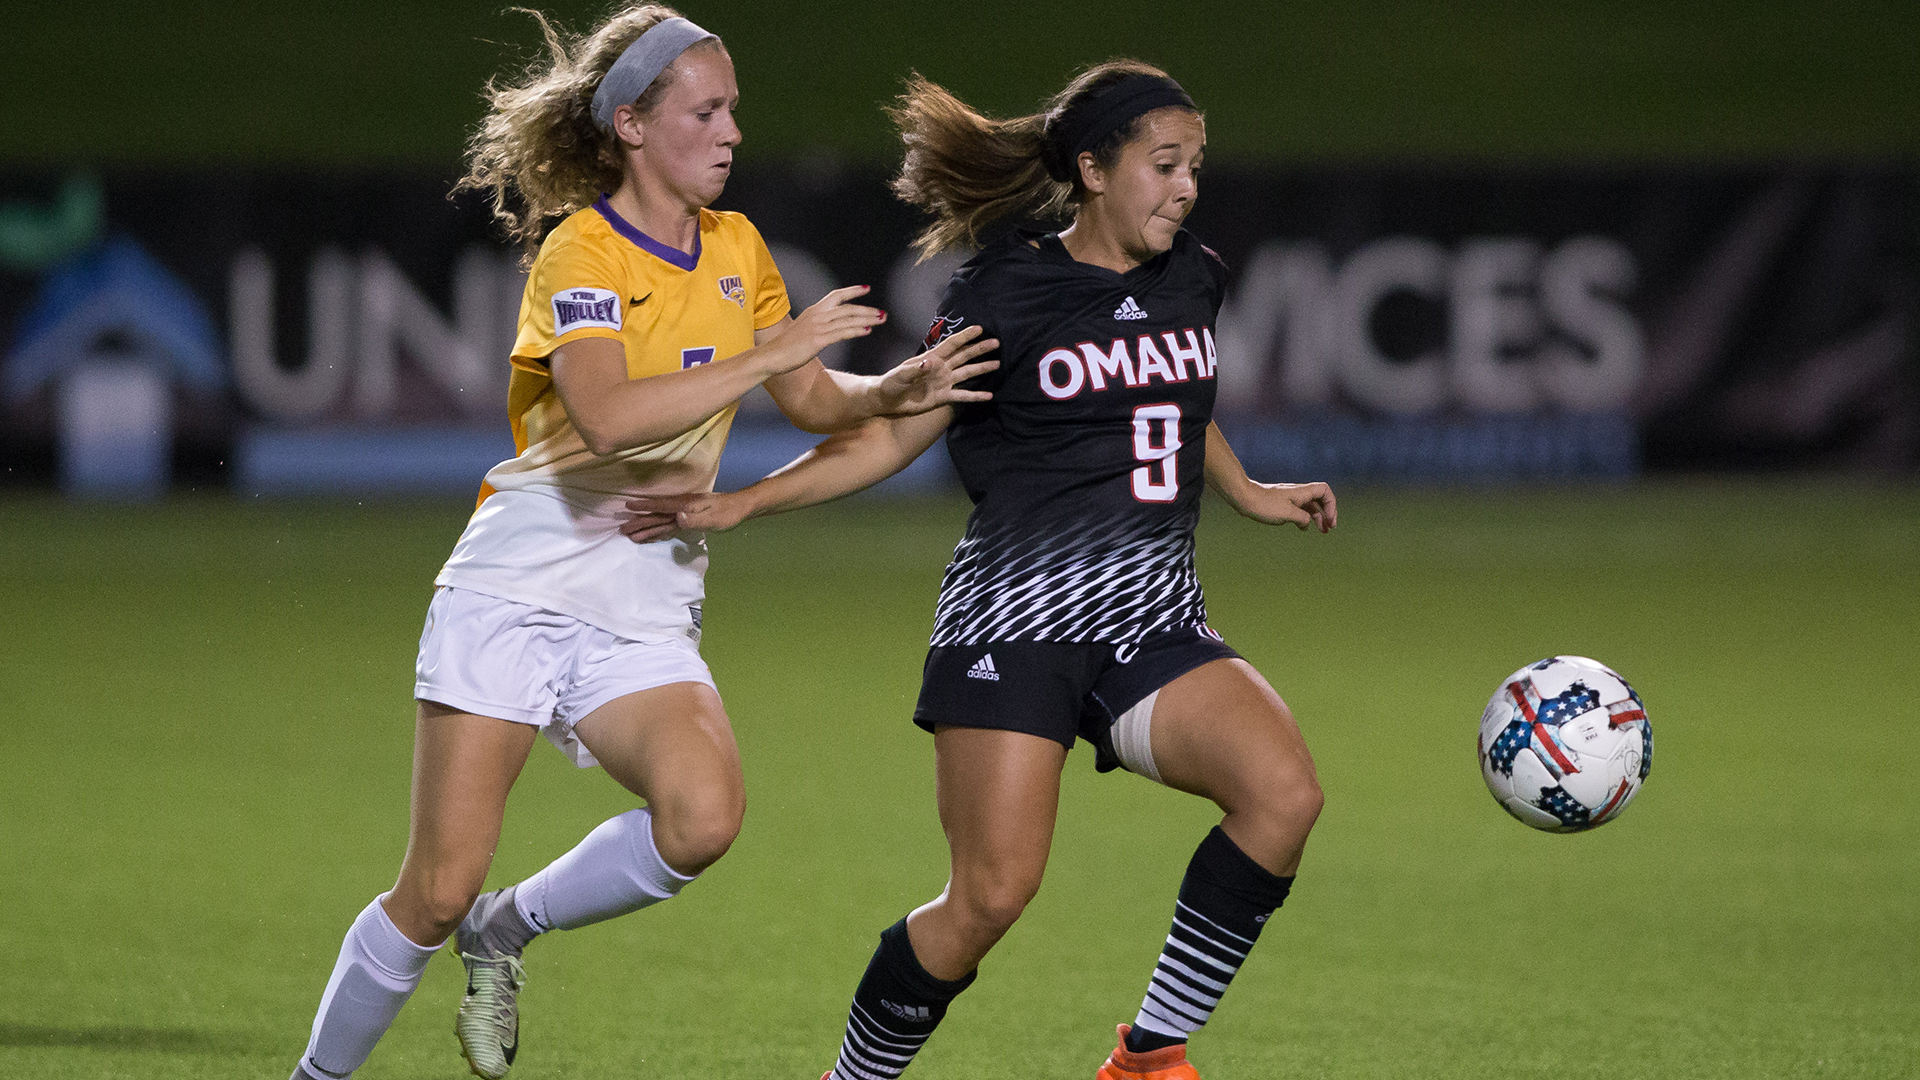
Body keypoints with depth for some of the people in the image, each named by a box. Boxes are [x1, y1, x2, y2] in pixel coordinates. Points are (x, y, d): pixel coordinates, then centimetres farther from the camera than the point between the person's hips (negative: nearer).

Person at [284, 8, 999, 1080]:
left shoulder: (737, 248, 11)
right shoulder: (581, 251, -10)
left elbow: (815, 401, 21)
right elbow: (607, 415, -26)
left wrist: (901, 388, 2)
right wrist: (765, 356, -25)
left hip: (647, 616, 5)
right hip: (517, 588, -5)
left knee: (704, 817, -25)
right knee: (437, 890, -8)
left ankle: (502, 932, -1)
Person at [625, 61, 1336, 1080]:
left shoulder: (1192, 278, 12)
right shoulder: (1004, 296, -5)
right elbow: (894, 432, 0)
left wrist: (1248, 494, 37)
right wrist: (739, 502, -8)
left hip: (1152, 621, 5)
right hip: (1016, 613, -5)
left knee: (1284, 790, -19)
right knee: (993, 892, -15)